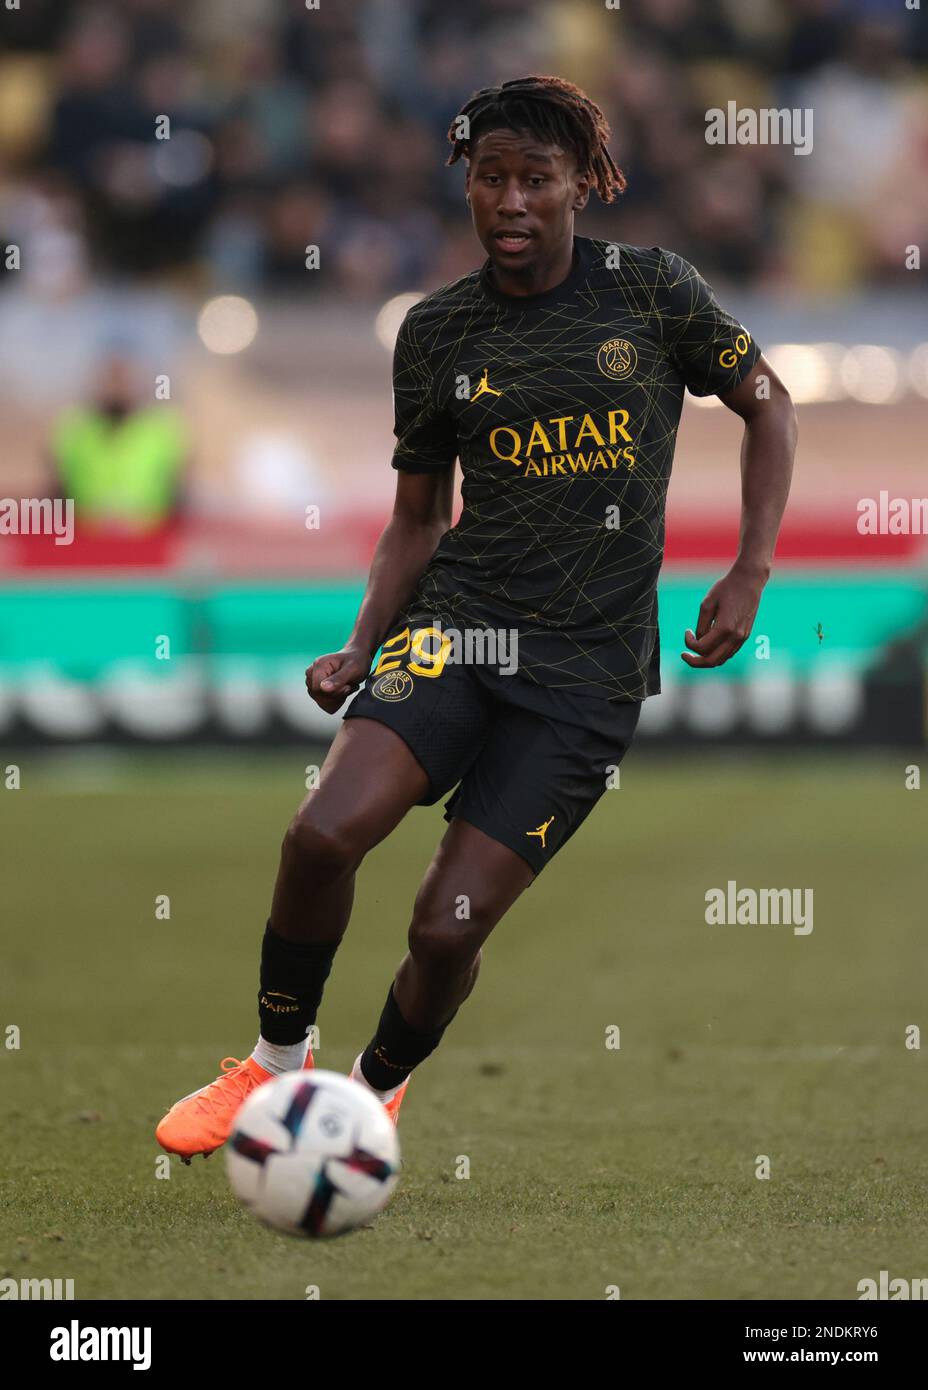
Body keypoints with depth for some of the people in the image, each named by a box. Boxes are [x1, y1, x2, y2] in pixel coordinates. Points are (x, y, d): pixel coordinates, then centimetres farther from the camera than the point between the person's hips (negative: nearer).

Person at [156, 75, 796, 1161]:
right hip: (459, 624, 2)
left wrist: (750, 573, 2)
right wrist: (361, 650, 1)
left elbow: (767, 406, 12)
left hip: (592, 663, -2)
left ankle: (376, 1092, 23)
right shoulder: (436, 333, 6)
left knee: (448, 928, -9)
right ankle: (276, 1064, 0)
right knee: (323, 833, -24)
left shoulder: (653, 292, 0)